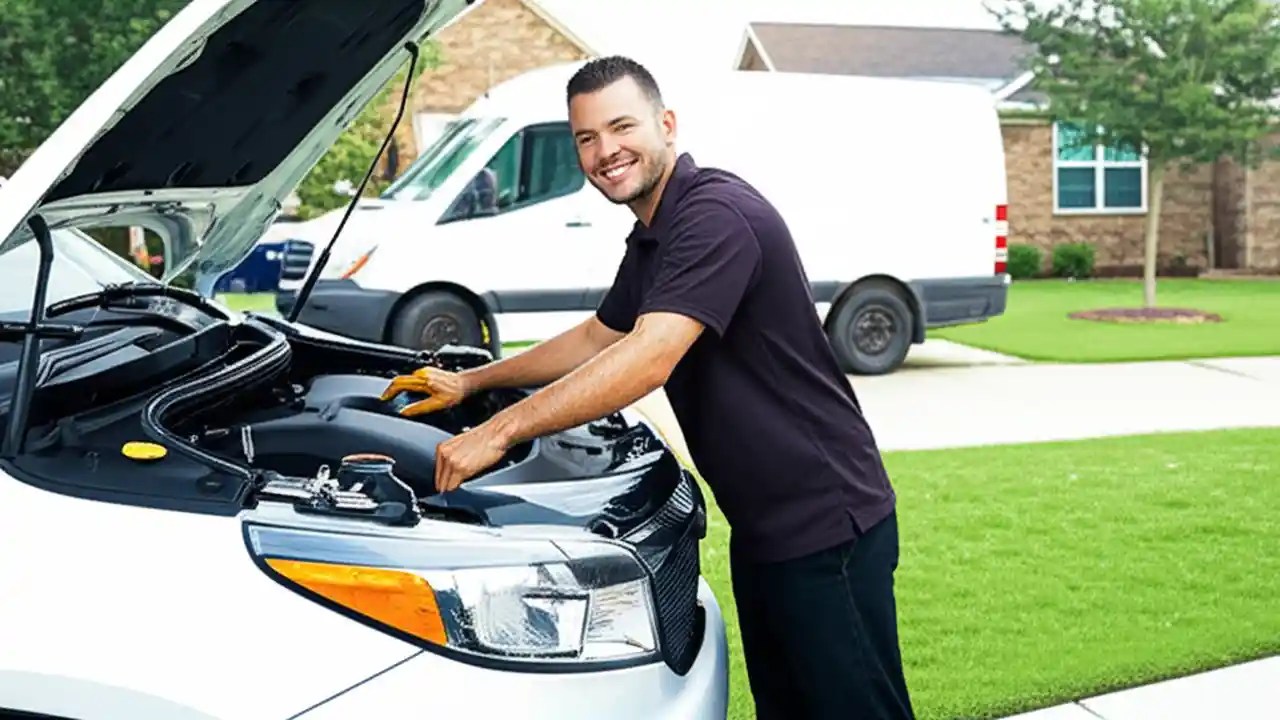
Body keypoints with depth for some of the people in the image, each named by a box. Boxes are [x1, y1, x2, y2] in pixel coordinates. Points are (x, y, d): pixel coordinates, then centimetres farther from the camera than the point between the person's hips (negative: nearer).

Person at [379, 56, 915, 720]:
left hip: (825, 523, -10)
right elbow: (597, 340, 27)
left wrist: (498, 432, -27)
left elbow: (648, 361, -30)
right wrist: (469, 383, 24)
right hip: (762, 525, 10)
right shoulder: (651, 239, 13)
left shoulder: (717, 214, -20)